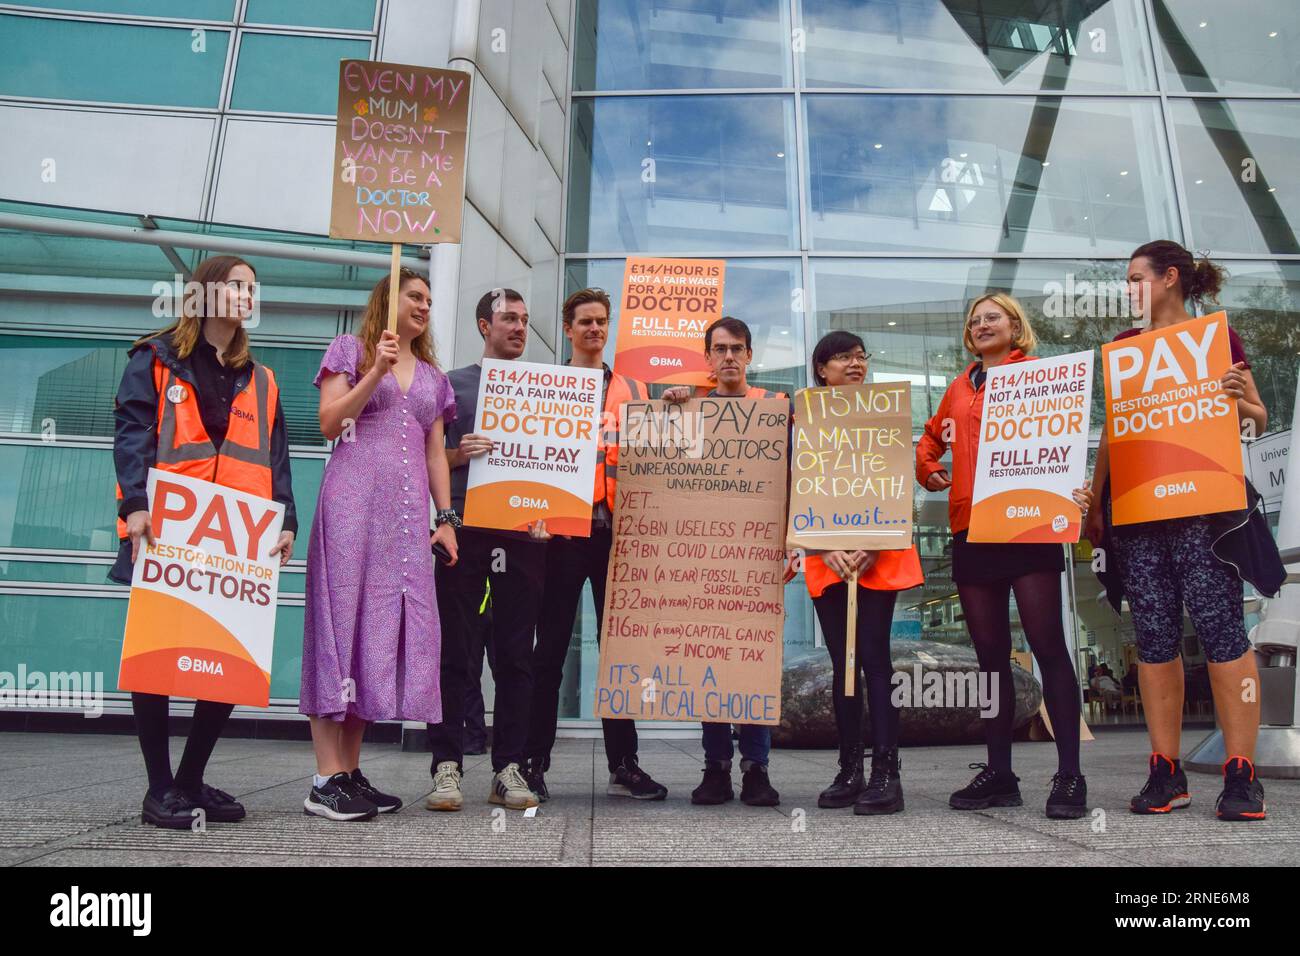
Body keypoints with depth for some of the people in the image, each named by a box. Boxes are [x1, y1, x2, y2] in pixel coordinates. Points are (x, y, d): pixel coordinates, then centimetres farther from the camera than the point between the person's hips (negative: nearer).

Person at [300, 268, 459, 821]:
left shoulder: (433, 375, 23)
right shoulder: (352, 350, 9)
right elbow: (329, 424, -2)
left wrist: (446, 517, 9)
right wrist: (375, 372, -9)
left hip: (408, 511, 5)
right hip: (354, 500, -5)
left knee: (386, 622, 1)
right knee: (342, 615, -8)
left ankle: (350, 770, 8)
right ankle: (326, 780, -7)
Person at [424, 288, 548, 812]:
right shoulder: (454, 384, 11)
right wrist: (457, 456, -13)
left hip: (524, 533, 2)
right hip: (465, 529, -2)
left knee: (516, 654, 3)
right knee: (453, 650, -2)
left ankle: (508, 769, 10)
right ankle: (447, 766, 4)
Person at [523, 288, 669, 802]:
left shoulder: (632, 389, 16)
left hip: (615, 529, 2)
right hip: (562, 528, -2)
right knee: (551, 648, 2)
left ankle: (623, 764, 13)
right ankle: (535, 762, 10)